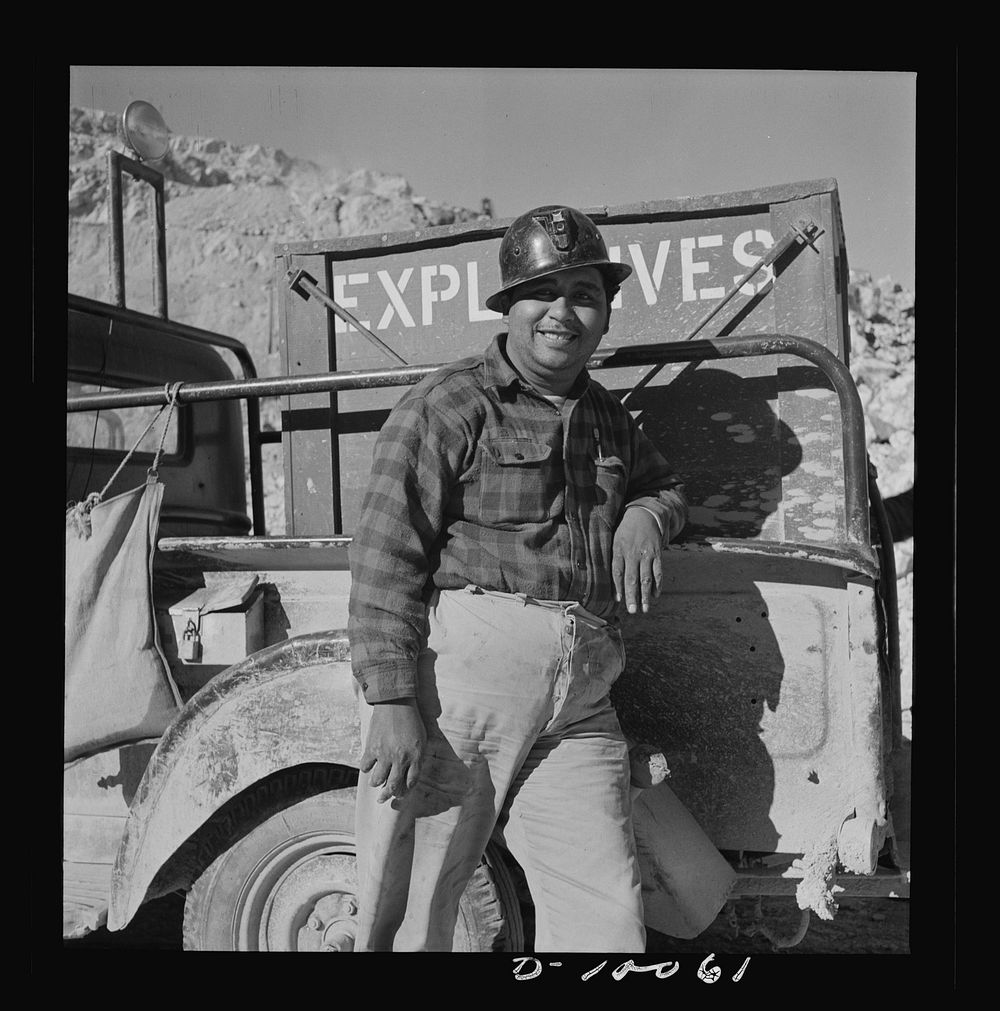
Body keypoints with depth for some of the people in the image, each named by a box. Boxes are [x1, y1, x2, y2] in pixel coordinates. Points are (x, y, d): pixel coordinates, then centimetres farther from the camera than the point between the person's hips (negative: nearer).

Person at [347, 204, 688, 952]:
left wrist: (646, 515, 11)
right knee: (410, 917, 6)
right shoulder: (446, 407, -2)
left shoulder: (608, 418, 18)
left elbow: (666, 485, 36)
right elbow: (385, 558, -8)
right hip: (459, 683, -5)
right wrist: (391, 701, -15)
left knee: (609, 919, 5)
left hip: (578, 707, 6)